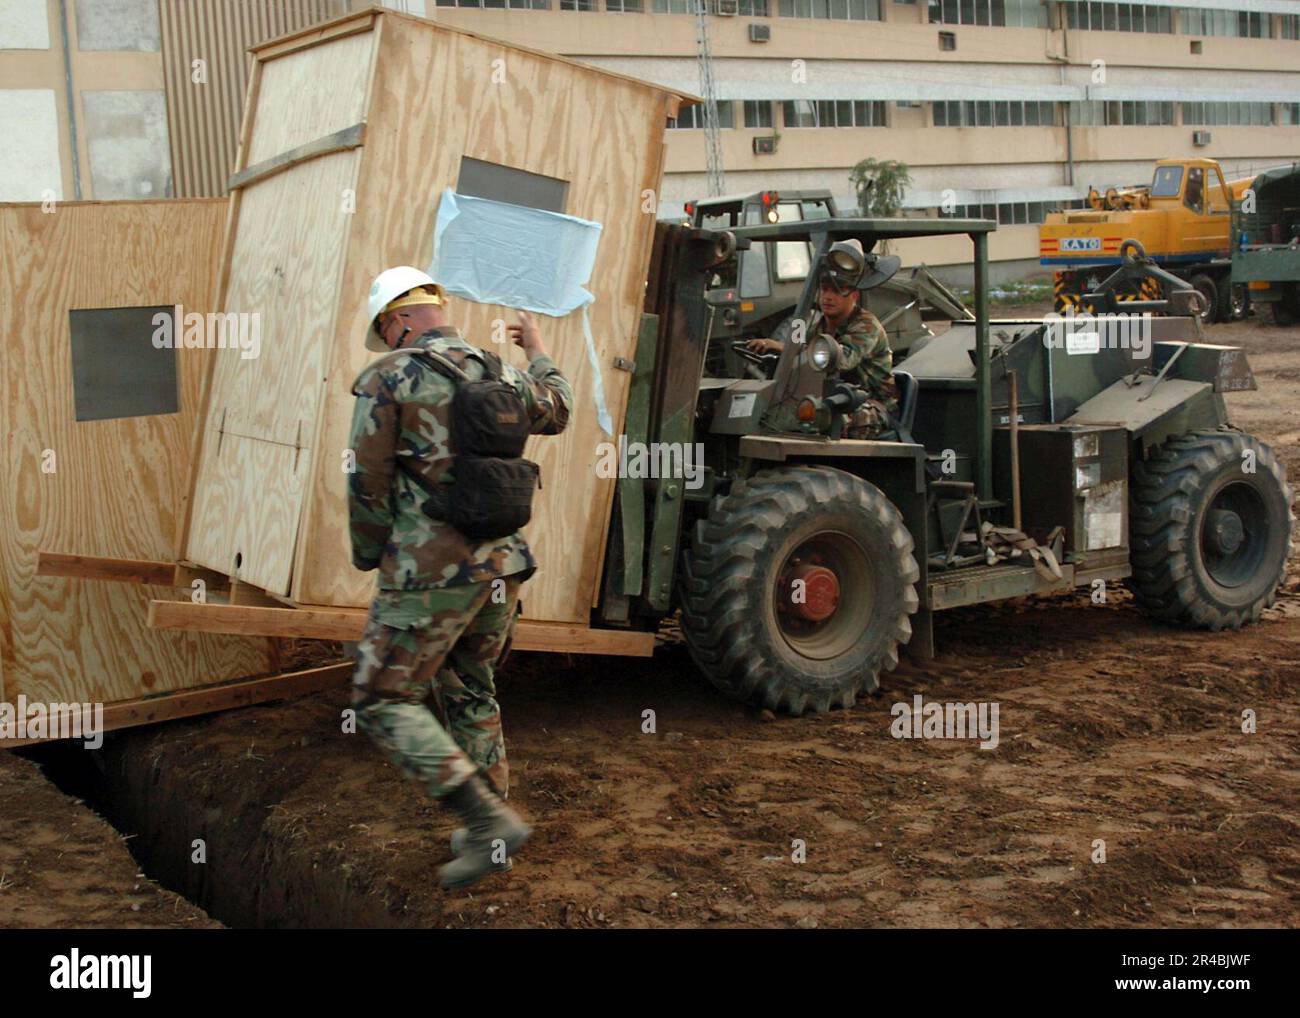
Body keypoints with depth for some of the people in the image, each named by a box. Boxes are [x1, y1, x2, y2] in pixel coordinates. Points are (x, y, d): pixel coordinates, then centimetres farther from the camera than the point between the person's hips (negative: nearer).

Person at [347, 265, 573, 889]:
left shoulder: (389, 377, -8)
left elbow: (368, 482, -10)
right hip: (501, 566, 7)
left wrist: (369, 555, 7)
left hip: (430, 573, -7)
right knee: (471, 693, 23)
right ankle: (488, 833, 28)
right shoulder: (497, 375, 10)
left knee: (384, 703, 3)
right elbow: (556, 411, 32)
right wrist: (538, 353, 49)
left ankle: (490, 821, -6)